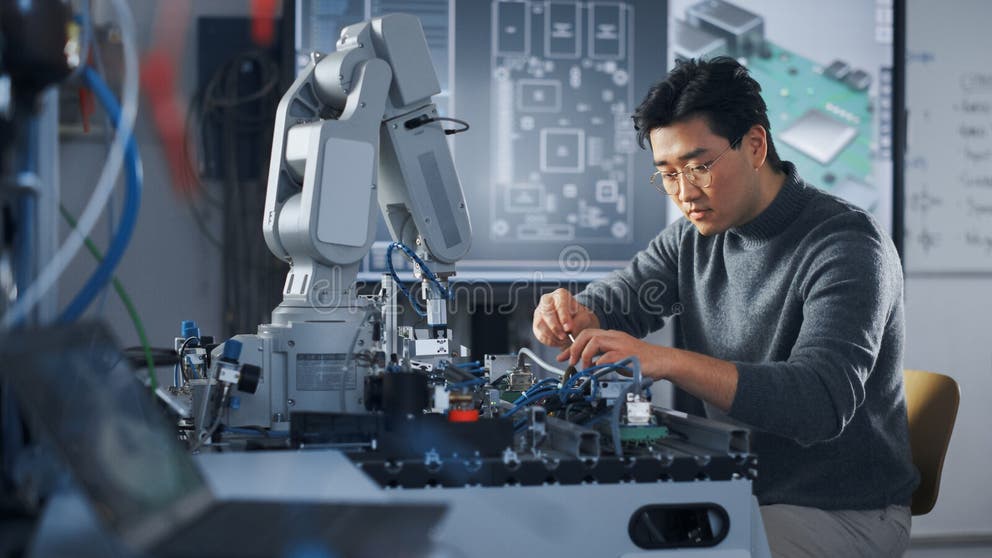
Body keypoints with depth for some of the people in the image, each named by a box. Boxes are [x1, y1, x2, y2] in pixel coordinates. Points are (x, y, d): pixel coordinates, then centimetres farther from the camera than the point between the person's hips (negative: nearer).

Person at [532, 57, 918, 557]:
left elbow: (821, 400, -32)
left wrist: (667, 361, -41)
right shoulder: (695, 237, 5)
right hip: (737, 492, 7)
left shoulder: (846, 246, -19)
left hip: (841, 512, -6)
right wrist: (571, 317, -16)